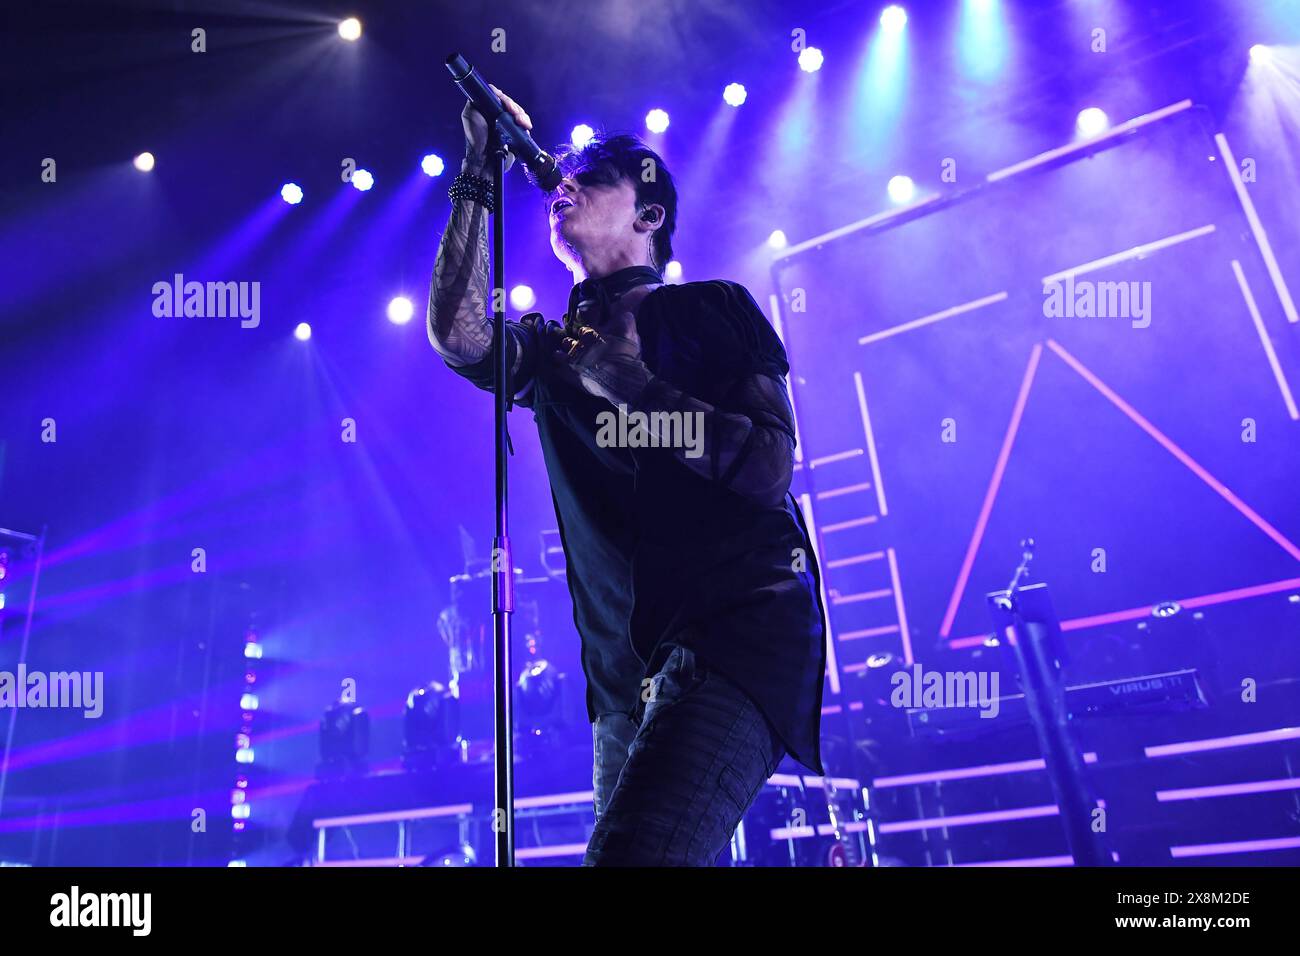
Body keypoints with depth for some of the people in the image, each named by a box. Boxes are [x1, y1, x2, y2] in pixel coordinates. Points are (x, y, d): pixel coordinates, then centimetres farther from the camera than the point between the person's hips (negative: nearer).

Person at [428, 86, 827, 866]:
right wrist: (481, 172, -3)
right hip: (629, 667, 5)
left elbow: (774, 470, -6)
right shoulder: (551, 348, 16)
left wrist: (630, 382, -7)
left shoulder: (713, 308, 6)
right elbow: (457, 335, -7)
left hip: (743, 629, -5)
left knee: (634, 850, -26)